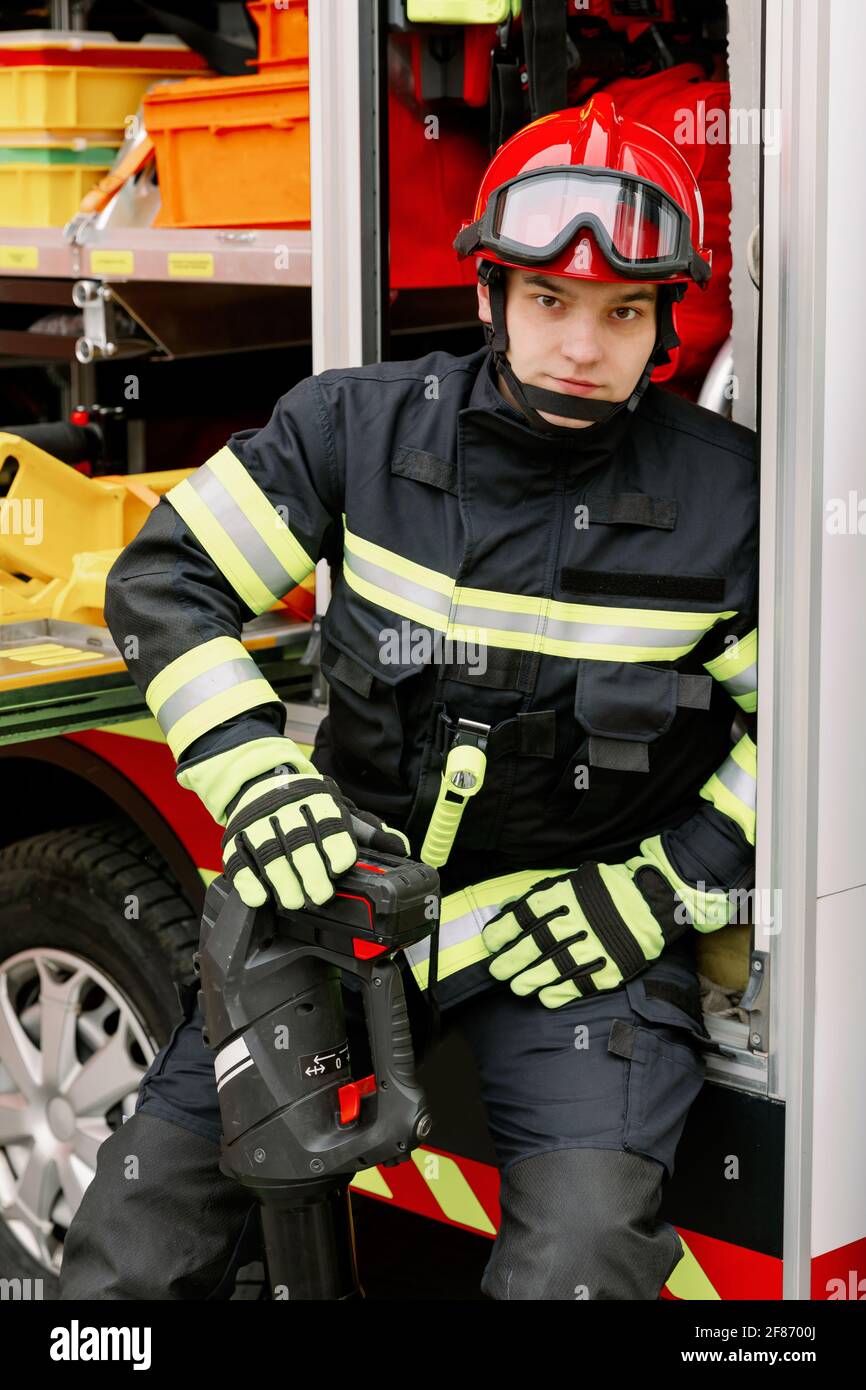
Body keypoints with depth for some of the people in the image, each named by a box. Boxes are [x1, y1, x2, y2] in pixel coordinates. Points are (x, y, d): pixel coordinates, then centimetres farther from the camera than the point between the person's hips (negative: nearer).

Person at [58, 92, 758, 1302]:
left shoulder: (730, 498, -9)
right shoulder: (362, 426, -5)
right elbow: (165, 579, -3)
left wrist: (667, 886, -10)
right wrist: (255, 773, -17)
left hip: (583, 923, -2)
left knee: (584, 1254, -23)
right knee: (142, 1230, -2)